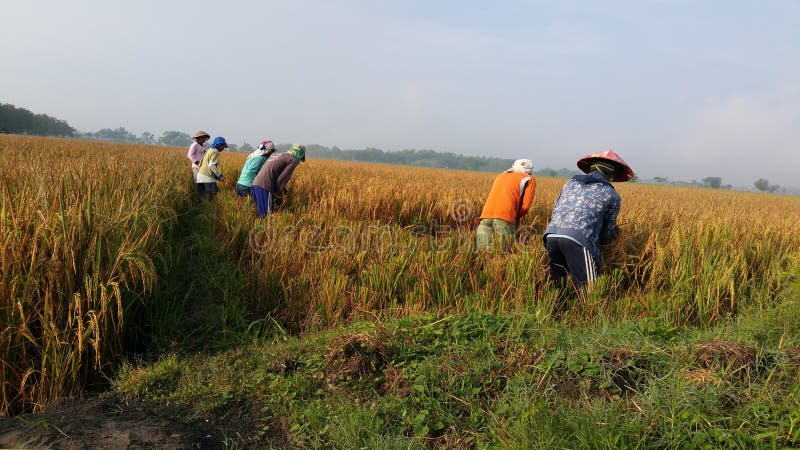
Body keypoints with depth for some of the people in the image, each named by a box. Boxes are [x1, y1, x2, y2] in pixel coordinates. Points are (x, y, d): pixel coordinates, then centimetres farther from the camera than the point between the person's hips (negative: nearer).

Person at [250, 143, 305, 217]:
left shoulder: (275, 155, 27)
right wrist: (279, 195, 4)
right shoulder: (293, 161, 1)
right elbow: (281, 180, -9)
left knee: (261, 214, 16)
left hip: (255, 184, 8)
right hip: (265, 187, -8)